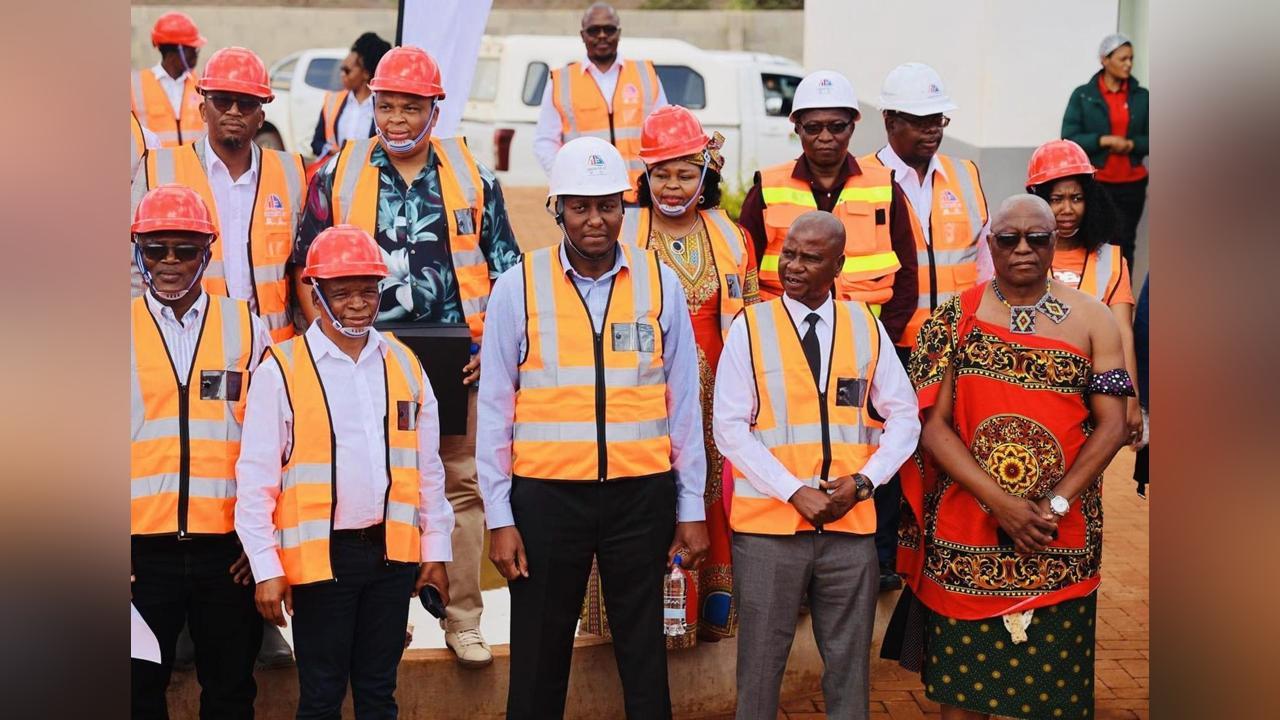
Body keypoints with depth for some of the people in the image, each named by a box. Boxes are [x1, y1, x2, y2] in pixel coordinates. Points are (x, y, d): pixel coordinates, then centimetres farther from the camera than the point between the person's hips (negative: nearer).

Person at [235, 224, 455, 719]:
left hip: (392, 551, 4)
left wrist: (436, 548, 10)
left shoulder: (405, 364, 7)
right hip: (321, 555, -3)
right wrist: (266, 567, -8)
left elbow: (428, 467, 11)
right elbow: (255, 477, -5)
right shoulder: (281, 370, -5)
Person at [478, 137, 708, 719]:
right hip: (546, 494, -1)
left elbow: (683, 402, 5)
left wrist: (692, 508, 4)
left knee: (644, 654, 11)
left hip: (641, 493, 1)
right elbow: (495, 407, 0)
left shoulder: (660, 282, 2)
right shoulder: (518, 285, -1)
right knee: (539, 657, 9)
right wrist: (499, 516, -3)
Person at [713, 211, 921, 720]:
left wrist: (863, 481, -8)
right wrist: (794, 492, -14)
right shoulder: (751, 327, -1)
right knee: (761, 665, 6)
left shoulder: (867, 327, 6)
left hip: (852, 525, 2)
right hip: (767, 524, -2)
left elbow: (904, 418, 8)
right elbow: (730, 428, -7)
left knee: (849, 667, 11)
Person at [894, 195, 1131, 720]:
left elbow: (1111, 426, -1)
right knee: (962, 677, 9)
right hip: (965, 536, 0)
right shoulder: (956, 318, 1)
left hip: (1062, 540, 0)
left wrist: (1054, 505, -13)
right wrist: (999, 501, -15)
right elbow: (932, 425, -5)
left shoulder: (1093, 320, 4)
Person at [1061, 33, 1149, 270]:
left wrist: (1131, 144, -13)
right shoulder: (1082, 95, -2)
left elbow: (1150, 140, 6)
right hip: (1094, 184, -2)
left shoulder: (1142, 97, 5)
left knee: (1124, 245, 5)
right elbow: (1069, 139, -6)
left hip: (1131, 184, 2)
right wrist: (1104, 140, -18)